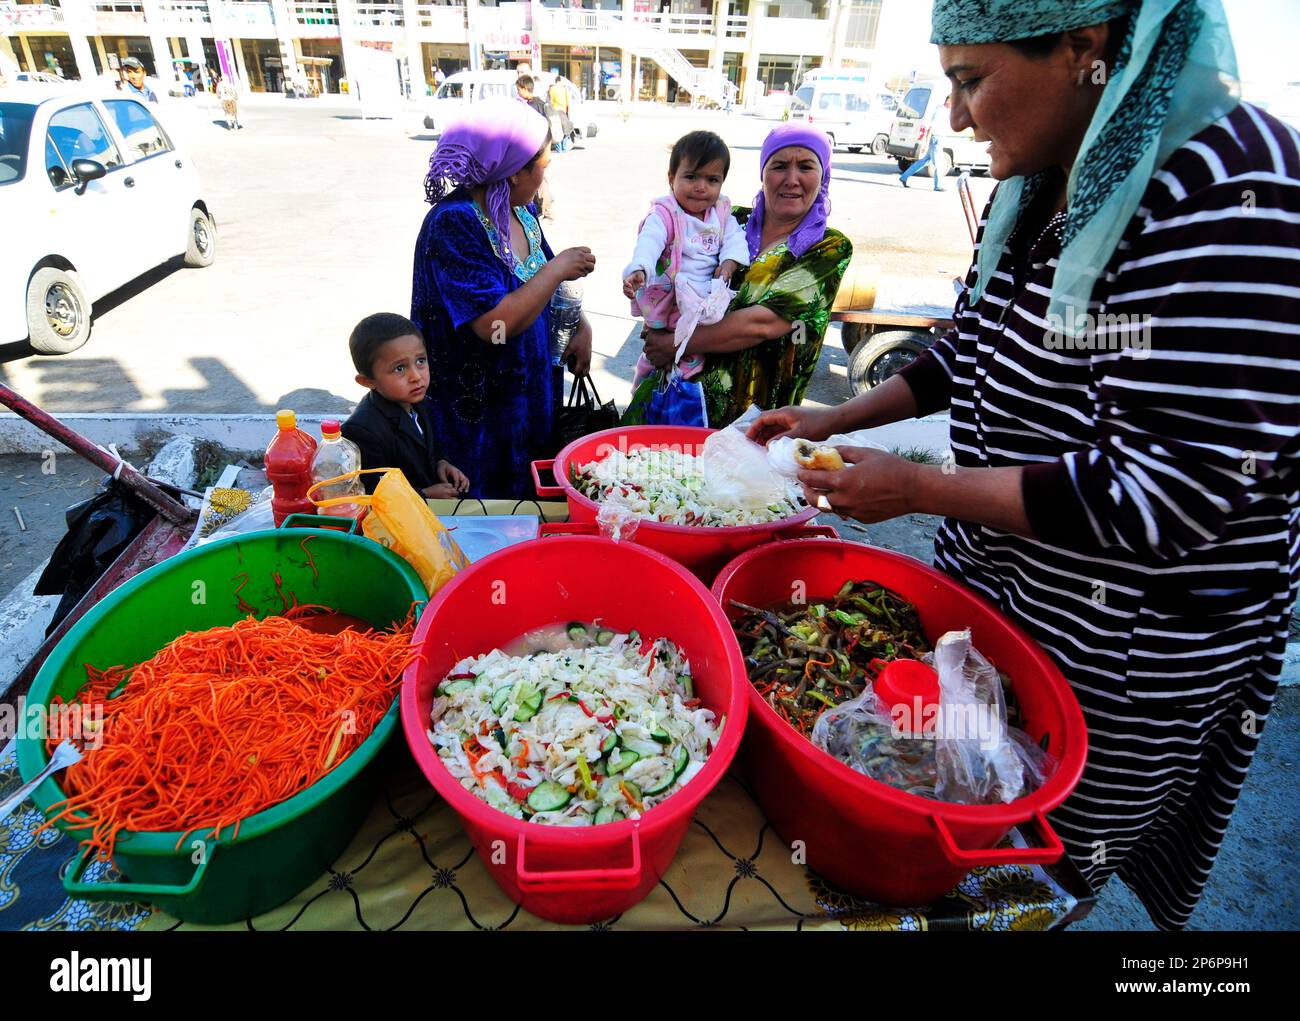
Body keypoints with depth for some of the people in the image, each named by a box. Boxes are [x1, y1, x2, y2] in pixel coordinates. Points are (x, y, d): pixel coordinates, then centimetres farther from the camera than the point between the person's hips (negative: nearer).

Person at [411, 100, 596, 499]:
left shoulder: (520, 210, 3)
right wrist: (557, 269, -20)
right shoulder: (453, 225, -22)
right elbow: (496, 324, -31)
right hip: (479, 417, -7)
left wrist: (580, 325, -1)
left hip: (534, 396, 8)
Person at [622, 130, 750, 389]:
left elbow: (735, 237, 8)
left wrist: (730, 262, -14)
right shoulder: (665, 213, -16)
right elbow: (649, 241, -31)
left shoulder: (721, 212, 6)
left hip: (709, 294, 6)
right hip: (671, 297, -6)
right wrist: (638, 270, -51)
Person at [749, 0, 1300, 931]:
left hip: (1129, 642, -7)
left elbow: (1174, 487, -28)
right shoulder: (1041, 185, 3)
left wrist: (916, 488, -23)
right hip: (993, 577, 8)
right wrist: (836, 422, 7)